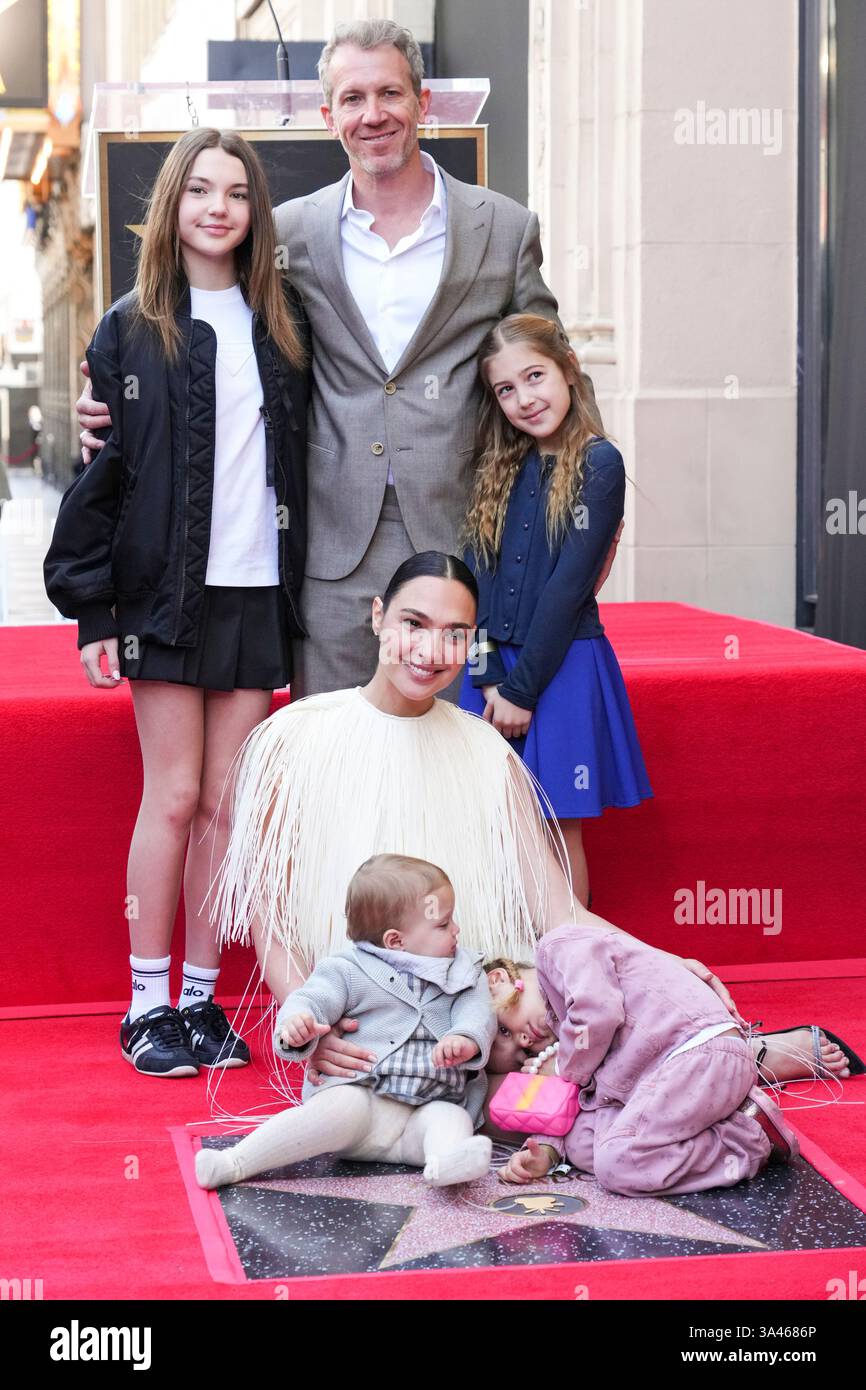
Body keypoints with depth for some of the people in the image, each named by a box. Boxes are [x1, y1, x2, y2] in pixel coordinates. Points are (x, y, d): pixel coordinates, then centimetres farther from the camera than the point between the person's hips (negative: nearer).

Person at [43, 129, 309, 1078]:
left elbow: (303, 459, 11)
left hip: (258, 594, 3)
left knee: (227, 804, 4)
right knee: (173, 798, -1)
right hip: (169, 596, -3)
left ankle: (202, 999, 13)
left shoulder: (282, 326, 11)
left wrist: (304, 601, 5)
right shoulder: (131, 331, 2)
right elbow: (98, 473, -1)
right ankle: (148, 1006, 9)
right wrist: (92, 610, -6)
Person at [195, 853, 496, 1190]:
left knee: (452, 1118, -28)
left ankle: (448, 1161, -62)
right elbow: (313, 999, -5)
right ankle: (234, 1163, -39)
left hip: (432, 1106, 3)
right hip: (362, 1096, -3)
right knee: (343, 1107, -33)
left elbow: (477, 1013, 3)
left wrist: (467, 1039, -22)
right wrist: (296, 1025, -30)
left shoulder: (464, 974, 17)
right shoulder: (350, 971, 6)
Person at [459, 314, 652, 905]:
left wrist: (521, 689, -13)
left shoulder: (598, 464, -7)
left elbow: (568, 585, -12)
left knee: (557, 829, 1)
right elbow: (476, 575, 4)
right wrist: (487, 678, -8)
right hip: (493, 666, 5)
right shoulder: (499, 470, 10)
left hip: (561, 667, -5)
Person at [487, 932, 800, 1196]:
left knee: (616, 1165, -18)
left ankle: (750, 1138, -10)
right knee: (580, 1138, 0)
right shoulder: (559, 1021, 32)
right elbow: (576, 1092, 21)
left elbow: (600, 1011, -15)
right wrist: (545, 1149, 1)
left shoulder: (560, 944, 3)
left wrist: (562, 1070, 3)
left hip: (702, 1051, -10)